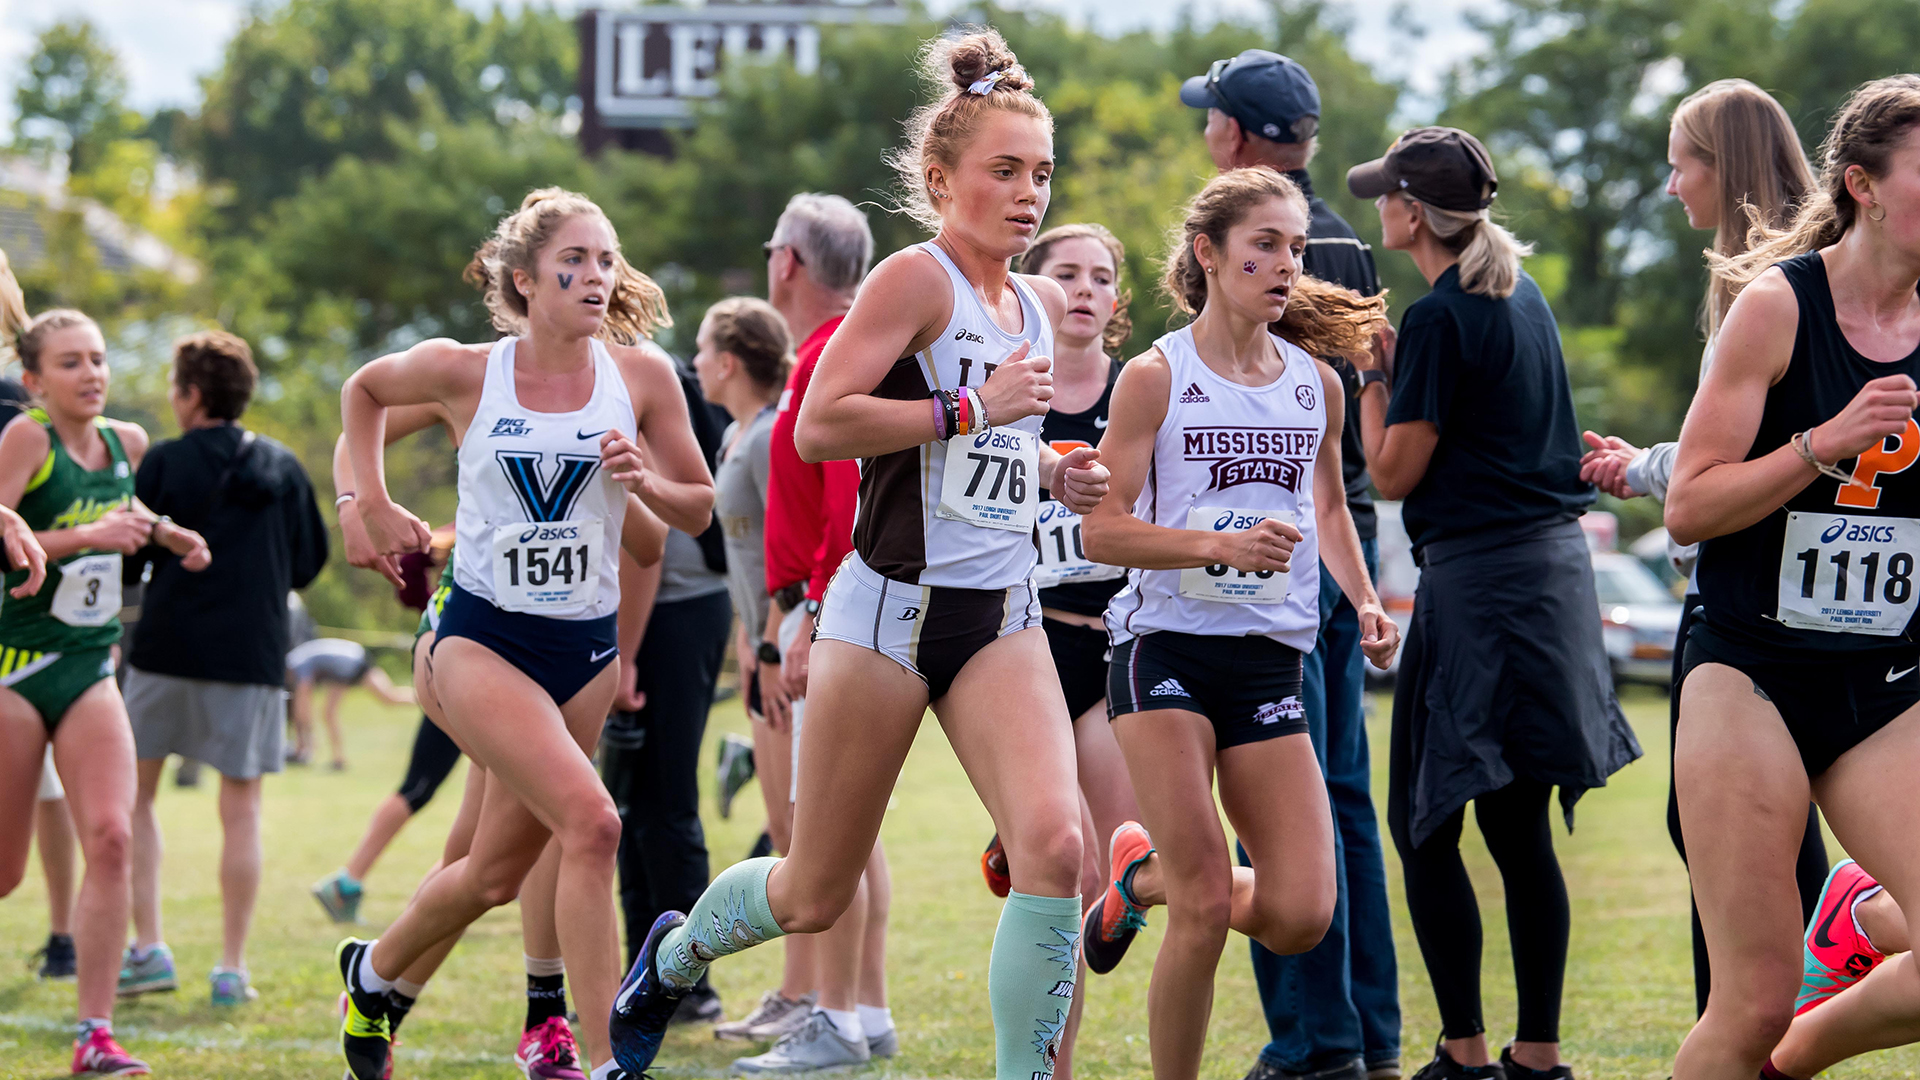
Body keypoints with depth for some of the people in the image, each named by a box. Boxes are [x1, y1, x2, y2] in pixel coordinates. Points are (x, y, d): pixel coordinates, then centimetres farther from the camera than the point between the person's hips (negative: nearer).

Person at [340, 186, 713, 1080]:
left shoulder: (641, 375, -3)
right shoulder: (463, 373, -7)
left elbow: (698, 511, 6)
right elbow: (364, 389, 14)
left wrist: (645, 481, -14)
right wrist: (373, 504, 7)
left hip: (587, 646, 4)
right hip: (483, 637, -4)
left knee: (499, 871, 12)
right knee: (590, 820, -24)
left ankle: (373, 971, 41)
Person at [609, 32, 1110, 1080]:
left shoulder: (1039, 305, 13)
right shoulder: (916, 278, -10)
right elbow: (819, 427, -21)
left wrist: (1051, 472, 10)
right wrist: (974, 411, -20)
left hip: (1001, 619, 6)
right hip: (891, 608, -5)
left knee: (1053, 844, -21)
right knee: (814, 896, 7)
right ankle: (676, 952, 40)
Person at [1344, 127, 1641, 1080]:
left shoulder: (1441, 319, -14)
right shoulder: (1523, 297, 12)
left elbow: (1394, 472, -10)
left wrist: (1370, 372, 2)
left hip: (1479, 574, -9)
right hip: (1554, 562, 9)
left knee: (1424, 823, -2)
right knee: (1520, 829, 10)